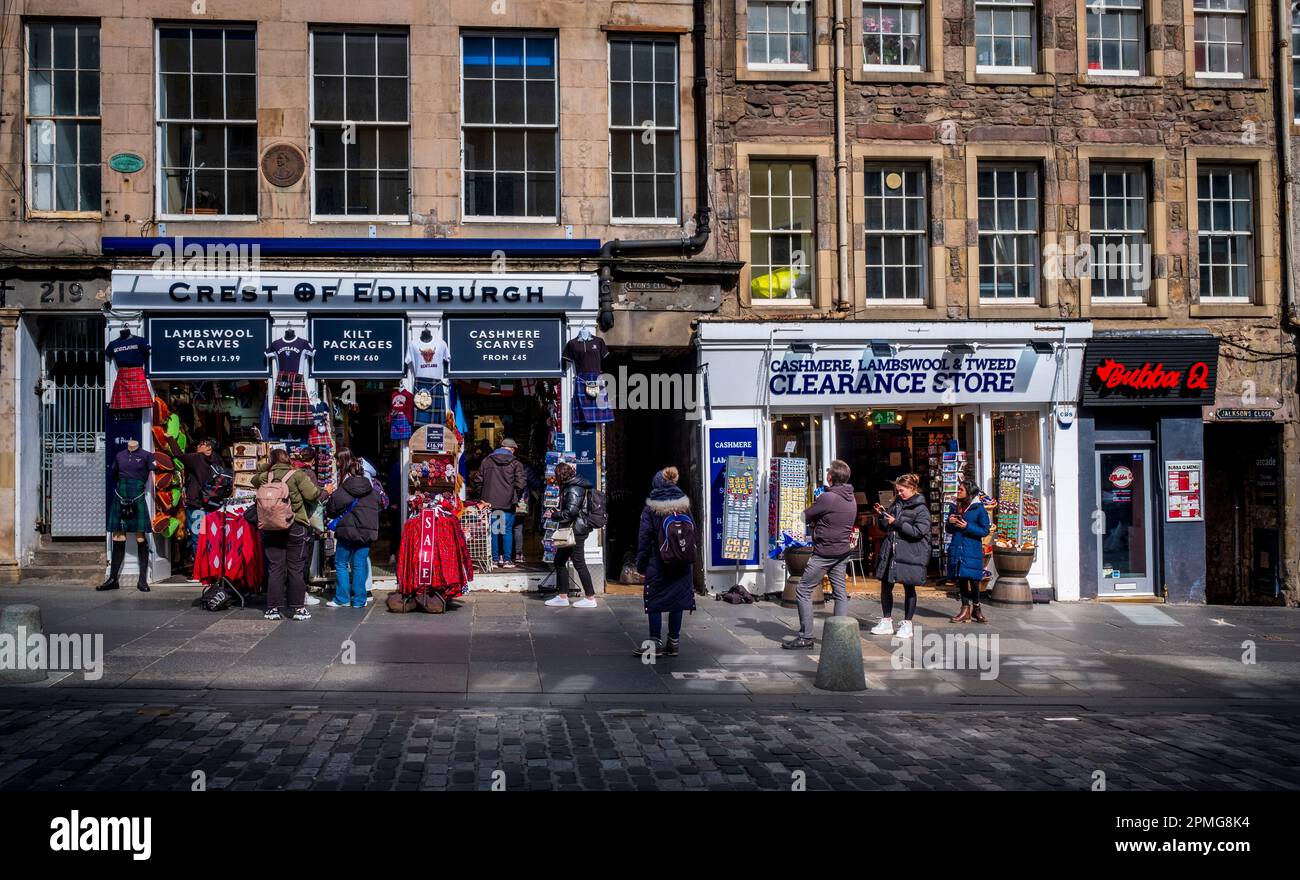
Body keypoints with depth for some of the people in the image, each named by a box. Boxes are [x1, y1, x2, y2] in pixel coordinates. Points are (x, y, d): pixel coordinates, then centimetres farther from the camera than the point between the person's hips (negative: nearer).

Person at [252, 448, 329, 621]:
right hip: (295, 527, -3)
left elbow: (254, 480, 24)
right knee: (295, 568, 3)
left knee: (275, 568, 8)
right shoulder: (297, 475, -8)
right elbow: (312, 495, -10)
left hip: (270, 528, 3)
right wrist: (326, 491, 9)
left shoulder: (265, 477, 2)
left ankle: (273, 608, 8)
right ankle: (298, 608, 5)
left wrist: (265, 467, 27)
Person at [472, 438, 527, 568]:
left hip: (490, 502, 3)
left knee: (493, 529, 10)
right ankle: (506, 559, 1)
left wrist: (483, 496, 15)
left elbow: (478, 480, 8)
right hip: (508, 503, -3)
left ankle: (495, 558, 13)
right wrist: (515, 497, 3)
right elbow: (521, 482, -11)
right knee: (507, 530, 3)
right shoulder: (515, 463, -4)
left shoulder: (486, 461, 7)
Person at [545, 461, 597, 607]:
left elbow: (571, 511, -24)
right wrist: (558, 511, 7)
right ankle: (562, 596, 18)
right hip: (572, 530, 11)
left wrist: (555, 516, -11)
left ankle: (590, 598, 2)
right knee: (559, 561, 13)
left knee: (578, 563, -4)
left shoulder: (574, 489, -17)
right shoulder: (569, 487, 14)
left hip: (576, 531, -11)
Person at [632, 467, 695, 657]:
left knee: (654, 602, 4)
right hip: (681, 564, 4)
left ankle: (656, 643, 3)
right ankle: (673, 643, 13)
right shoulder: (684, 506, 3)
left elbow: (644, 538, -7)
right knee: (677, 601, 9)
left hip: (658, 564, -4)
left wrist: (641, 564, 0)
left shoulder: (650, 508, -7)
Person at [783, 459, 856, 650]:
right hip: (843, 552, 8)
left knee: (803, 591, -1)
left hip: (824, 553, -8)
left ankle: (806, 636, -1)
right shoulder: (851, 498, 6)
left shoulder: (827, 498, -19)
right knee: (840, 593, 11)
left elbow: (805, 518, -10)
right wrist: (818, 522, 8)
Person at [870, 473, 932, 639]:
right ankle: (886, 622, 17)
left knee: (909, 588, 5)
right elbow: (886, 527, 19)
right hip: (890, 552, 7)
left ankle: (907, 624, 13)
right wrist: (882, 515, 0)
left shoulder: (921, 509, -8)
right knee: (886, 586, 8)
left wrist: (897, 523, -18)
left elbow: (918, 532, -19)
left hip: (910, 554, -7)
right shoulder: (896, 504, 12)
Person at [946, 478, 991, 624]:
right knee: (961, 579, 6)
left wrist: (967, 526, -17)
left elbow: (985, 530, -7)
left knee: (973, 580, -3)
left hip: (972, 550, -5)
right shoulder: (956, 508, 13)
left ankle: (976, 609, 12)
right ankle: (966, 609, 13)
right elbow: (949, 530, 19)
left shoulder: (979, 509, -5)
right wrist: (949, 522, -4)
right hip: (957, 549, 5)